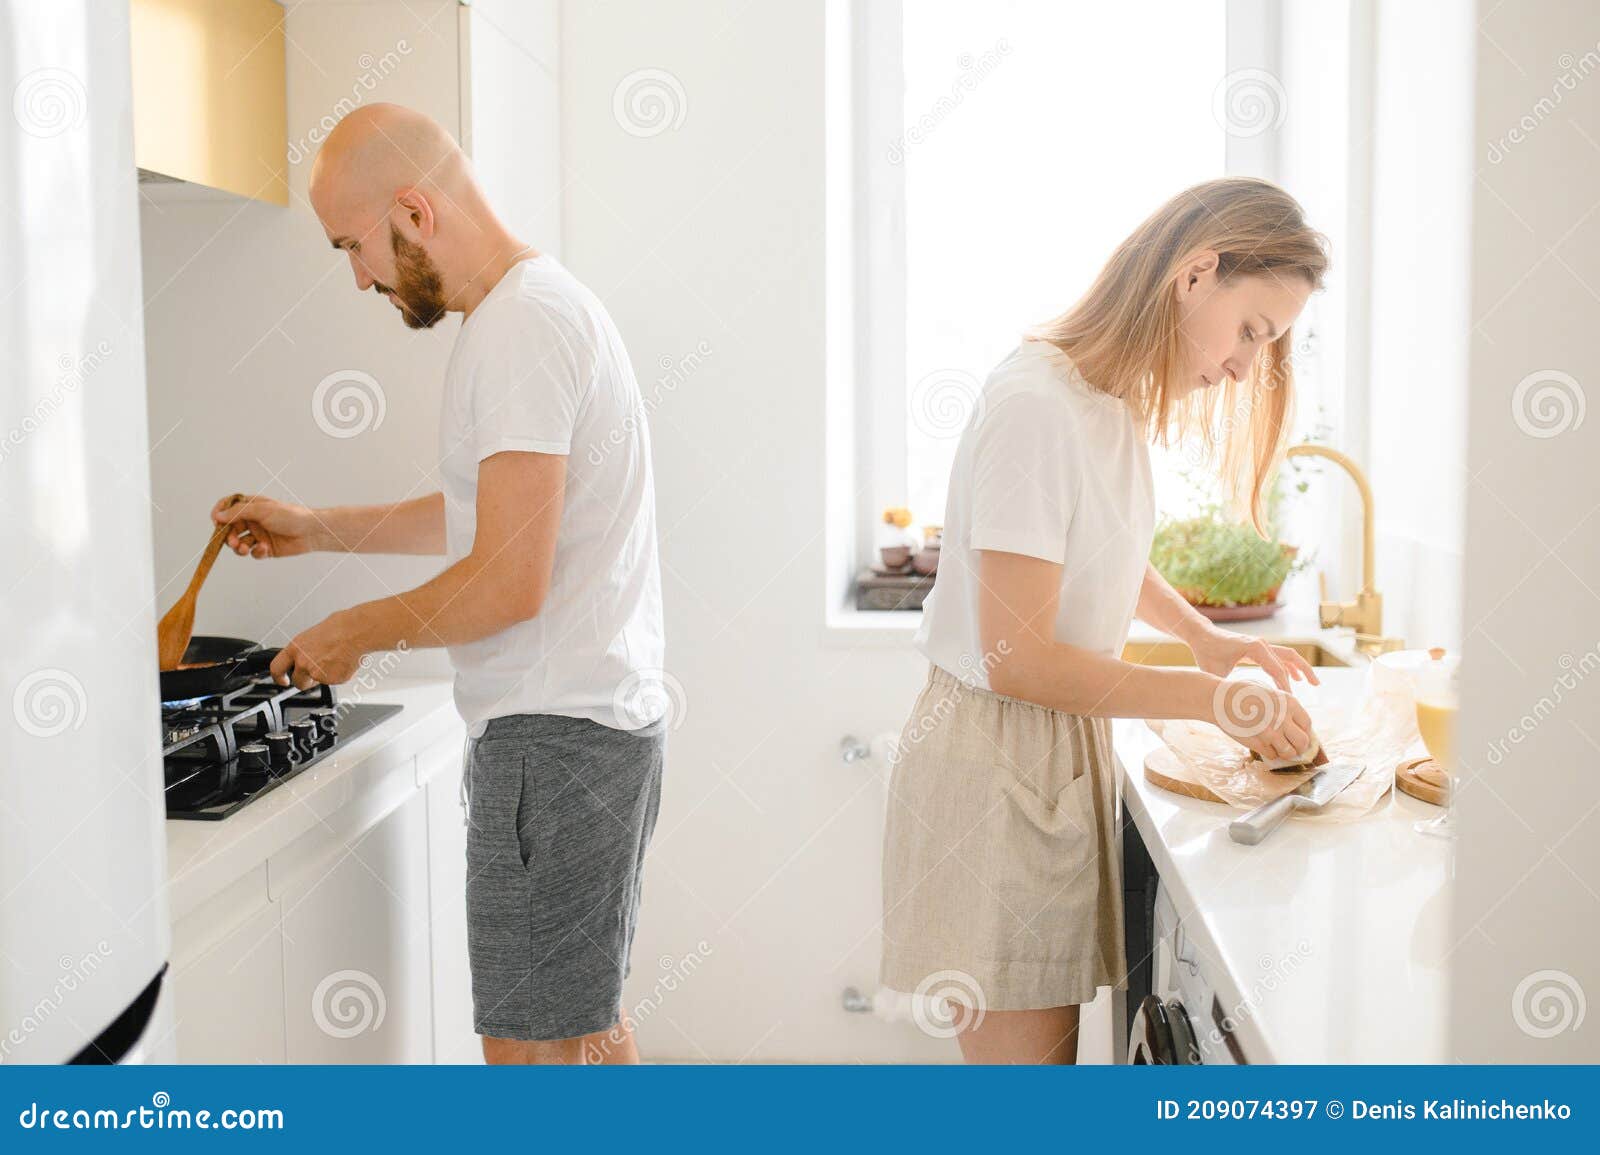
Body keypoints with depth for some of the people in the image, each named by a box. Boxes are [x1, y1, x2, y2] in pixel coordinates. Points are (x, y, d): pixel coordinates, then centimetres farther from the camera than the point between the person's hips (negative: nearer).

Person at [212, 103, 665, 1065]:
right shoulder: (548, 302, 15)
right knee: (588, 1014, 19)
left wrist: (356, 633, -8)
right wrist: (317, 528, 24)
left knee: (531, 1043, -2)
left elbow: (509, 583, -24)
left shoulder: (520, 326, -18)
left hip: (553, 735, -11)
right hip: (605, 716, 11)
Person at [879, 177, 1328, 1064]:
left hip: (1066, 751, 9)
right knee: (1020, 1051, -2)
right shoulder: (1036, 405, -20)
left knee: (1053, 1045, 13)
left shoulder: (1117, 400, 9)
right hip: (994, 761, -9)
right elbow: (1018, 658, -21)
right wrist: (1210, 697, -14)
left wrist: (1207, 638, 12)